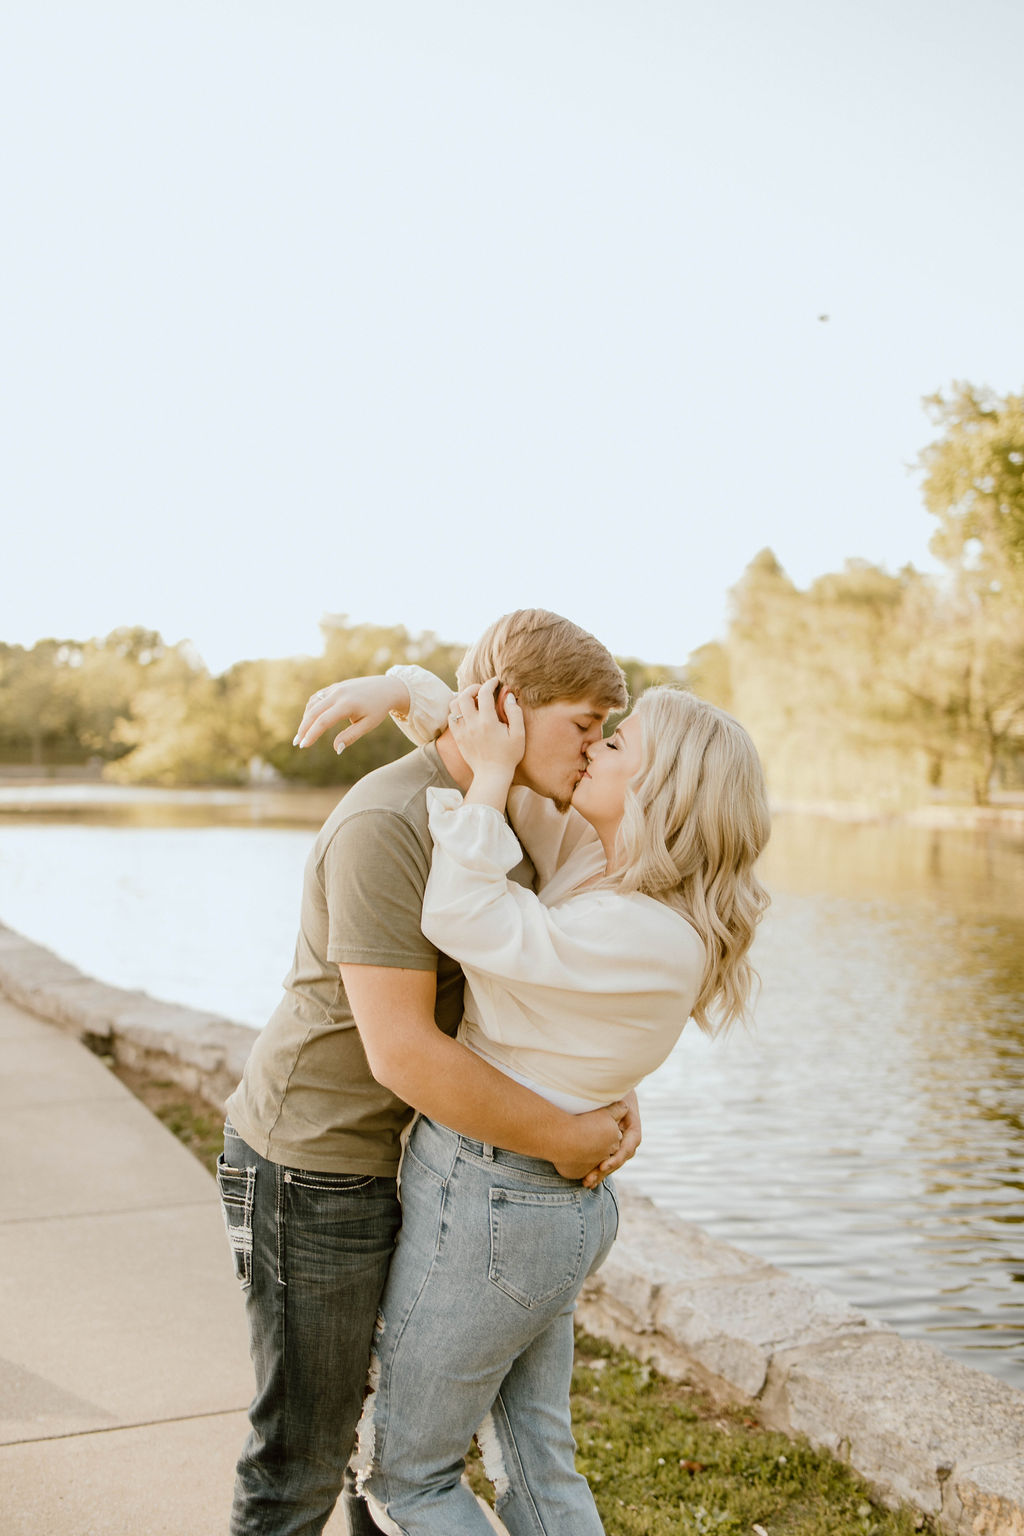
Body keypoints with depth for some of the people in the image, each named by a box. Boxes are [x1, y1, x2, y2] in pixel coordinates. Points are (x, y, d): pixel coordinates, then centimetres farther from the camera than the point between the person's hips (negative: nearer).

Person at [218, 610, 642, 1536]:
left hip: (408, 1153, 9)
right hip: (315, 1171, -9)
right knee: (305, 1452, 7)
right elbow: (403, 1053, -32)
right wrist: (564, 1139, -23)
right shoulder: (387, 826, -28)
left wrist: (609, 1095, -6)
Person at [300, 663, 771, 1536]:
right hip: (555, 1205, 9)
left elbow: (465, 923, -24)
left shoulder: (651, 942, -25)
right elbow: (498, 744, 9)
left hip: (488, 1207, -9)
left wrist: (488, 774, -19)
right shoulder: (599, 866, 1)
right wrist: (403, 691, -6)